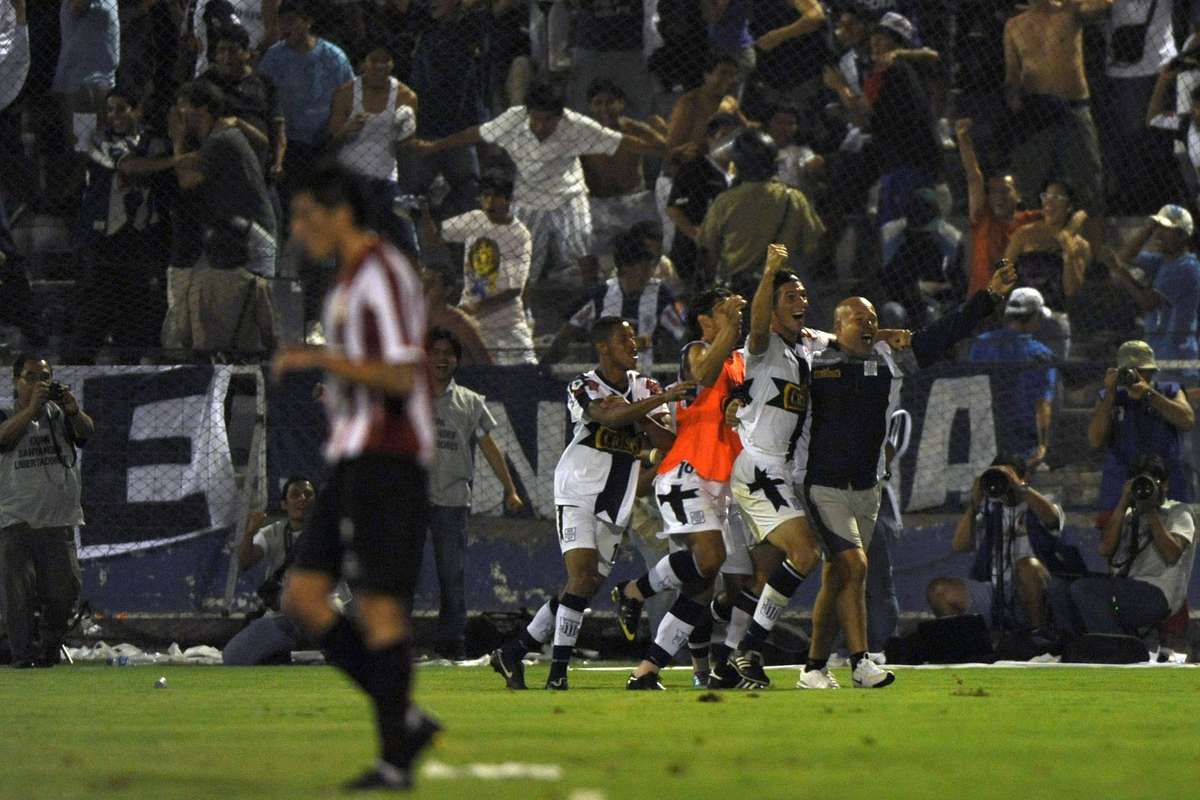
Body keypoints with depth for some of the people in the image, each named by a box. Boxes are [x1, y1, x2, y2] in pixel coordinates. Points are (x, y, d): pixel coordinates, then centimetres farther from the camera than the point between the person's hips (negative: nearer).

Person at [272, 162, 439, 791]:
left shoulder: (383, 275, -12)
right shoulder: (349, 281, 19)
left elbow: (402, 377, -20)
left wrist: (322, 360, -22)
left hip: (384, 461, -10)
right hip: (352, 460, 10)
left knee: (378, 607, -8)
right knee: (303, 596, 5)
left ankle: (395, 759, -3)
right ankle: (403, 719, 7)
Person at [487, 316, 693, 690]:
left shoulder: (644, 387, 9)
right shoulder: (584, 388, -9)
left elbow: (669, 445, 1)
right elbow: (609, 416, -31)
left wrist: (639, 418, -16)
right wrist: (662, 398, -38)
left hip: (614, 506, 6)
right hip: (578, 495, -6)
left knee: (586, 587, 3)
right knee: (583, 577, -20)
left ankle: (512, 653, 14)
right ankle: (559, 669, -16)